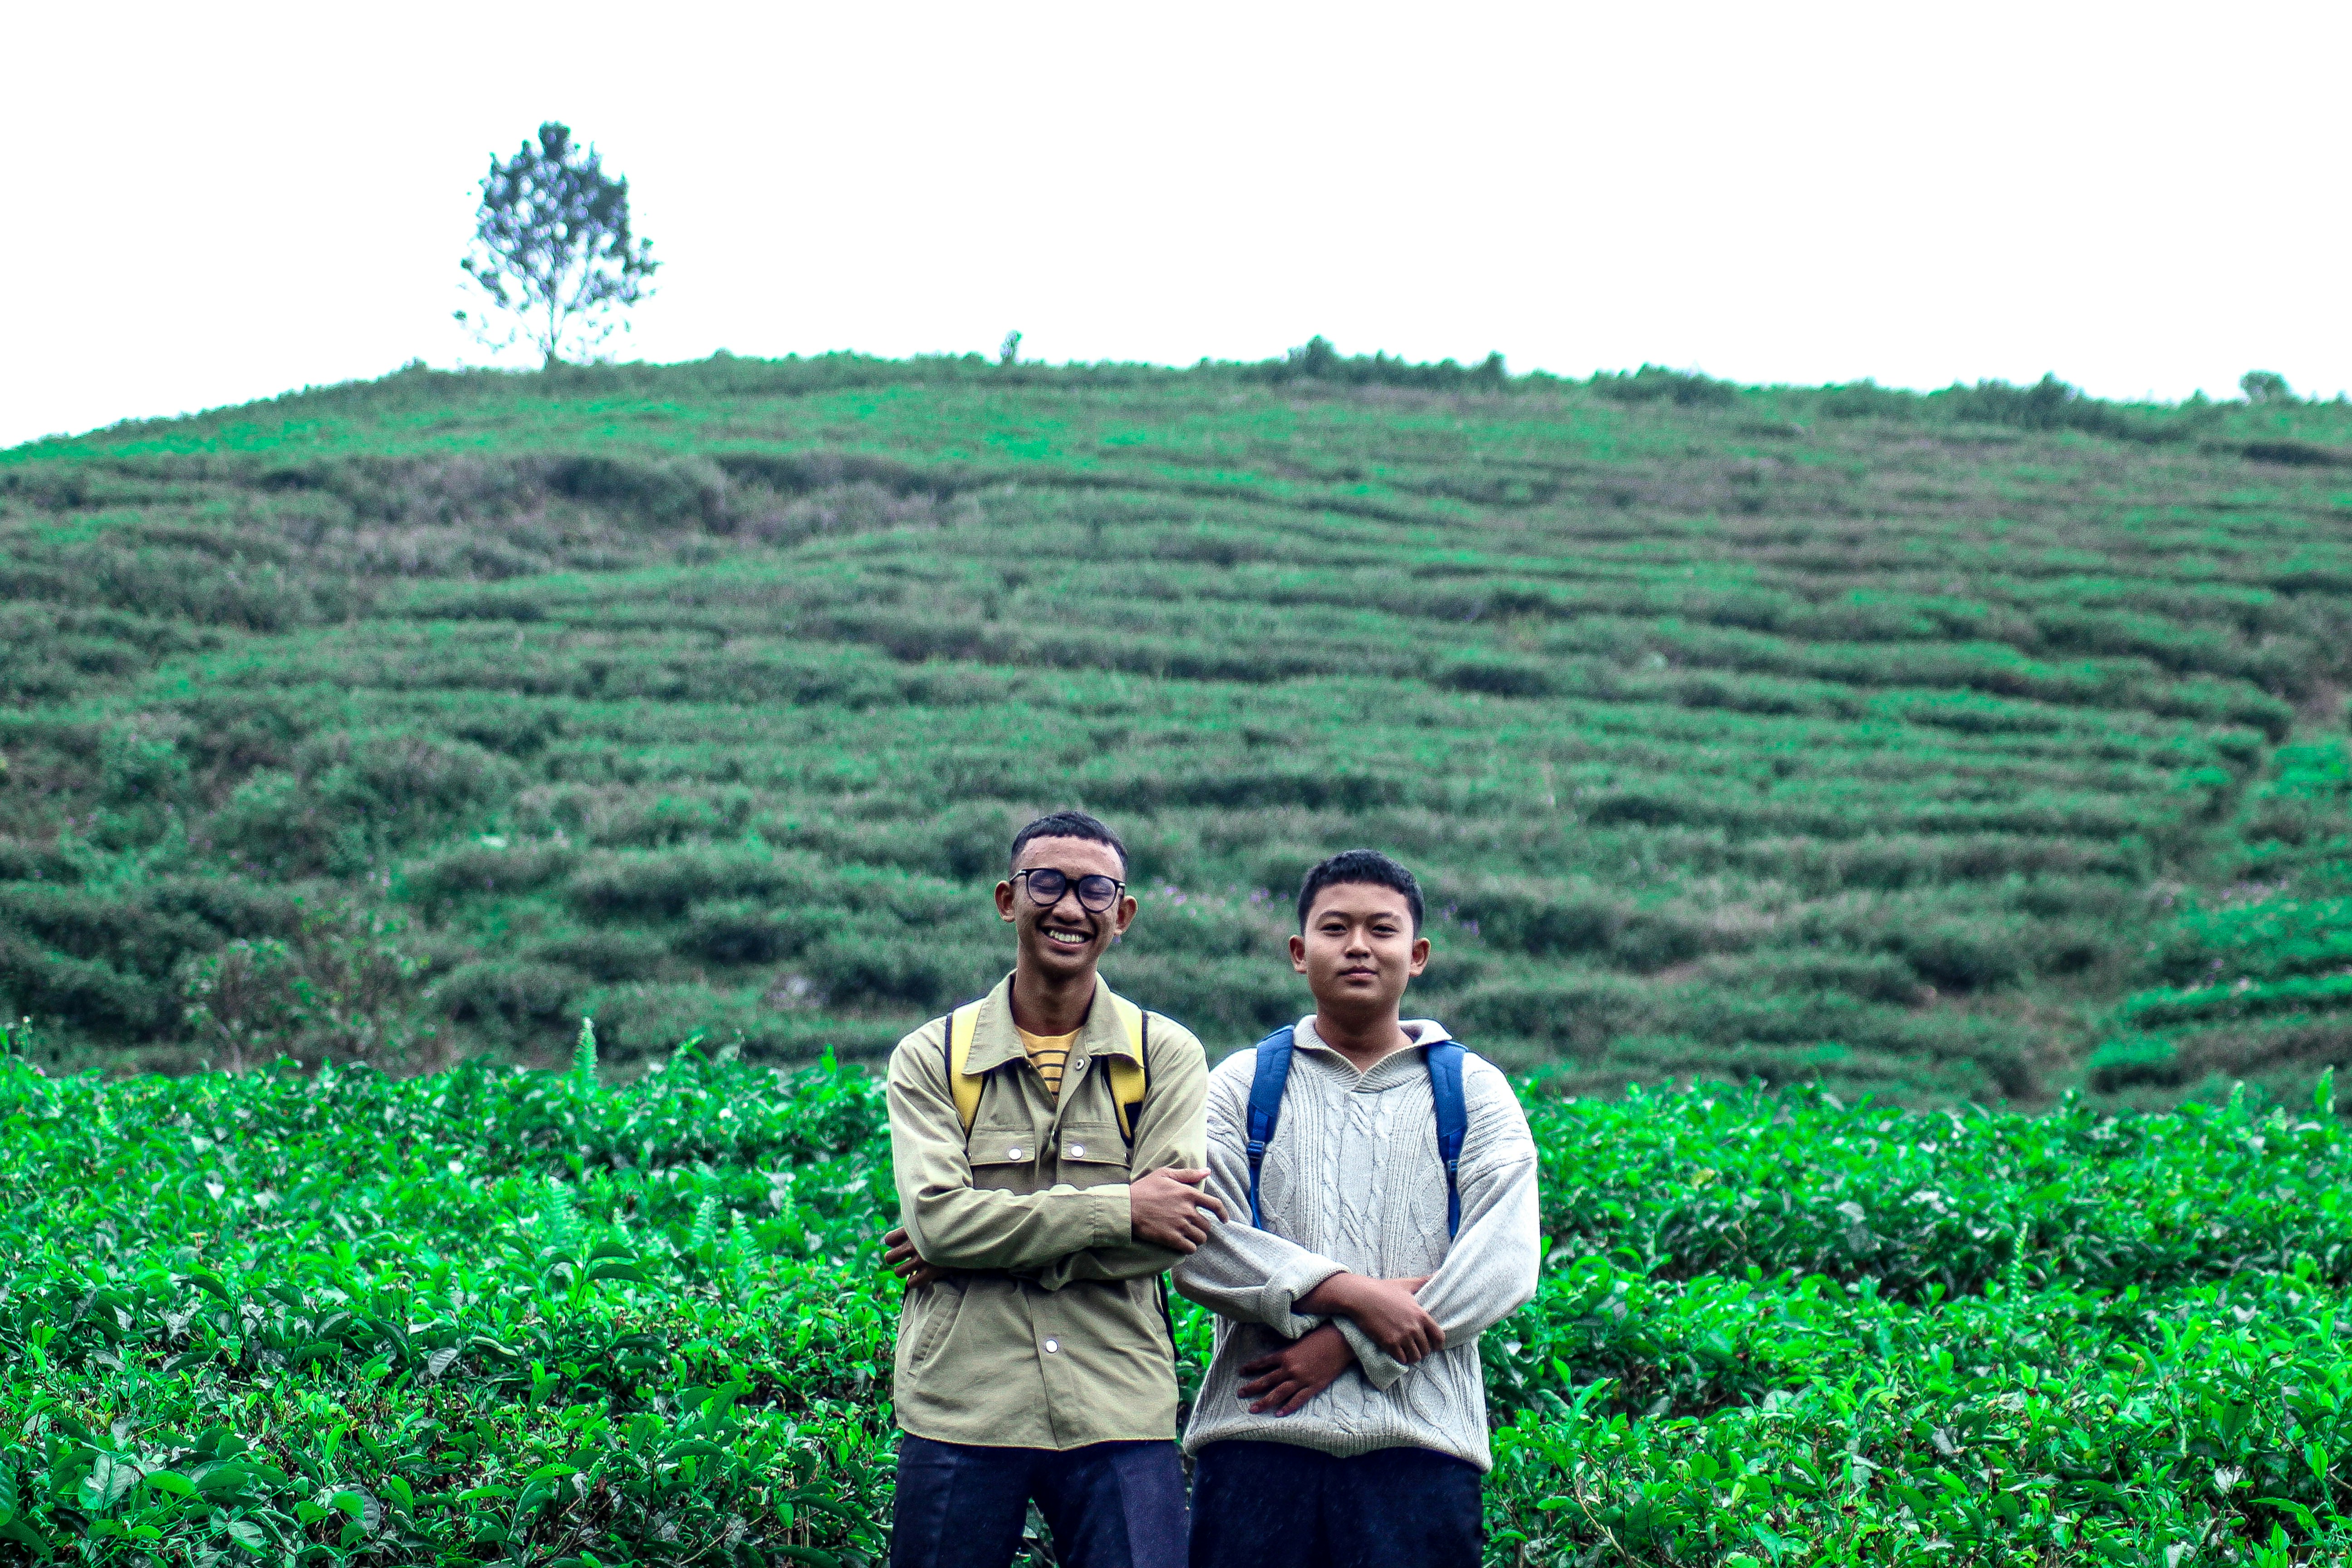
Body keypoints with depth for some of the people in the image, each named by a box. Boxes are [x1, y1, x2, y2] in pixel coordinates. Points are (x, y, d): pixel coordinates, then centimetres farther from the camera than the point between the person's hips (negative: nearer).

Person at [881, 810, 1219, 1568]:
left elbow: (1173, 1235, -7)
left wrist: (985, 1239, -10)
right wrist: (1118, 1210, -14)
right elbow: (936, 1218, -9)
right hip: (960, 1412, 0)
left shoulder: (1167, 1056, 6)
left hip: (1120, 1415, 0)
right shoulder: (931, 1057, 6)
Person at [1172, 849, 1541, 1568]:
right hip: (1257, 1434, 0)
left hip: (1420, 1444, 0)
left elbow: (1503, 1265, -1)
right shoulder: (1243, 1085, 12)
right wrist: (1349, 1293, -14)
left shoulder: (1474, 1093, 12)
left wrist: (1347, 1345, -10)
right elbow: (1199, 1246, -2)